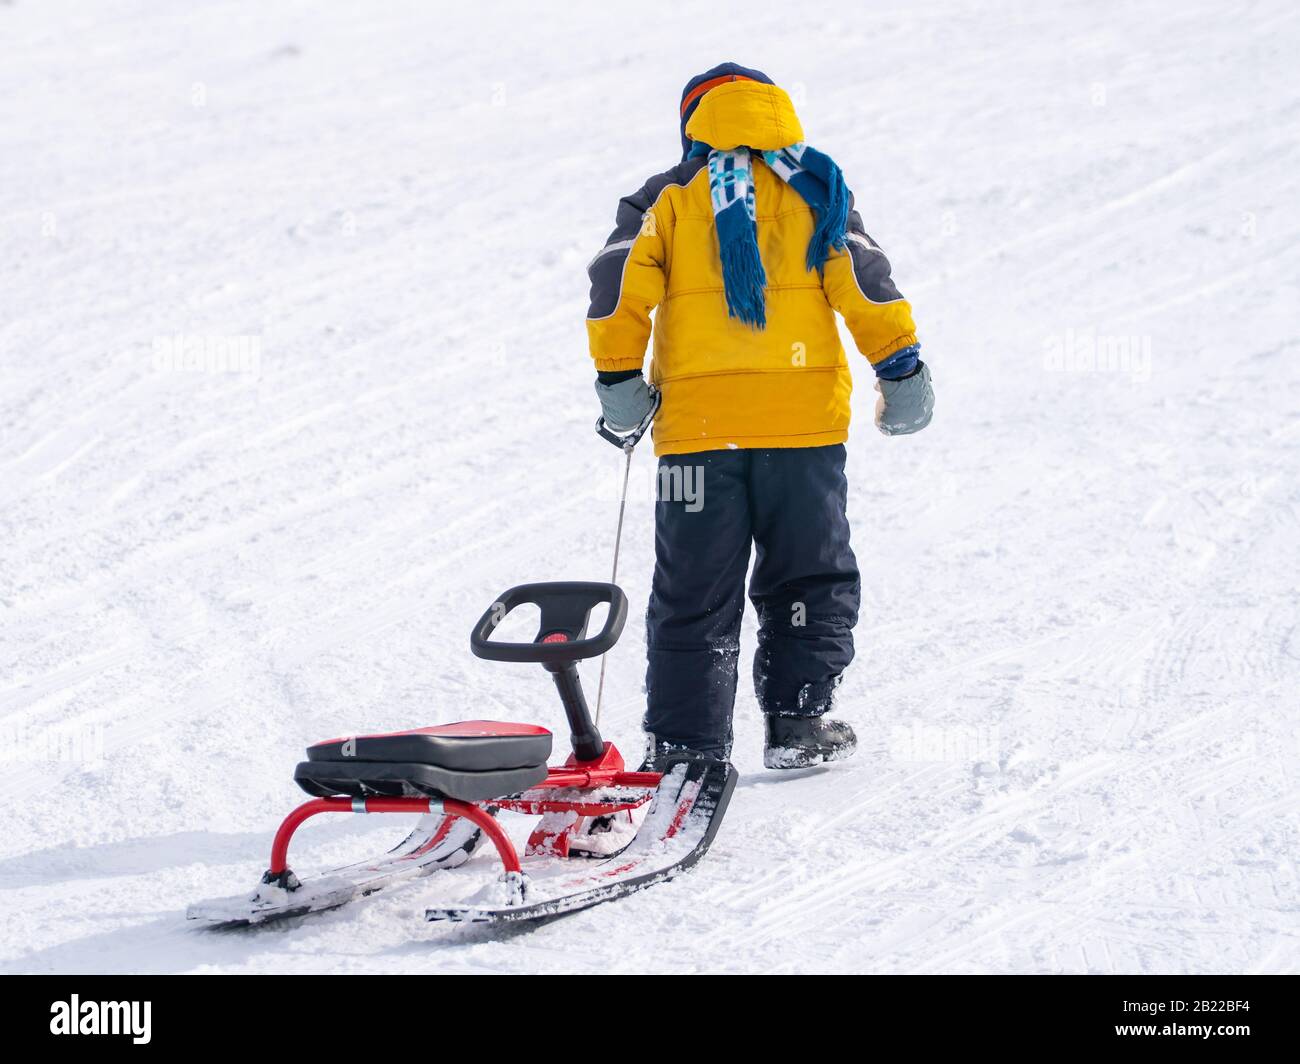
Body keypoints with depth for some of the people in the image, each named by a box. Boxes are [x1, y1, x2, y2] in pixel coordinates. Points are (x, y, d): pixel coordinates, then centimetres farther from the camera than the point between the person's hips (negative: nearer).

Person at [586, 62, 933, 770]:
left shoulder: (667, 200, 9)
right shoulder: (814, 192, 8)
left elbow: (620, 280, -3)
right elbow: (862, 279, -1)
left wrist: (618, 378, 2)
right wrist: (901, 366, 1)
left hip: (695, 424, 1)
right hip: (803, 420, 0)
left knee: (693, 593, 7)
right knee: (809, 579, 12)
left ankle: (684, 744, 4)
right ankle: (798, 723, 5)